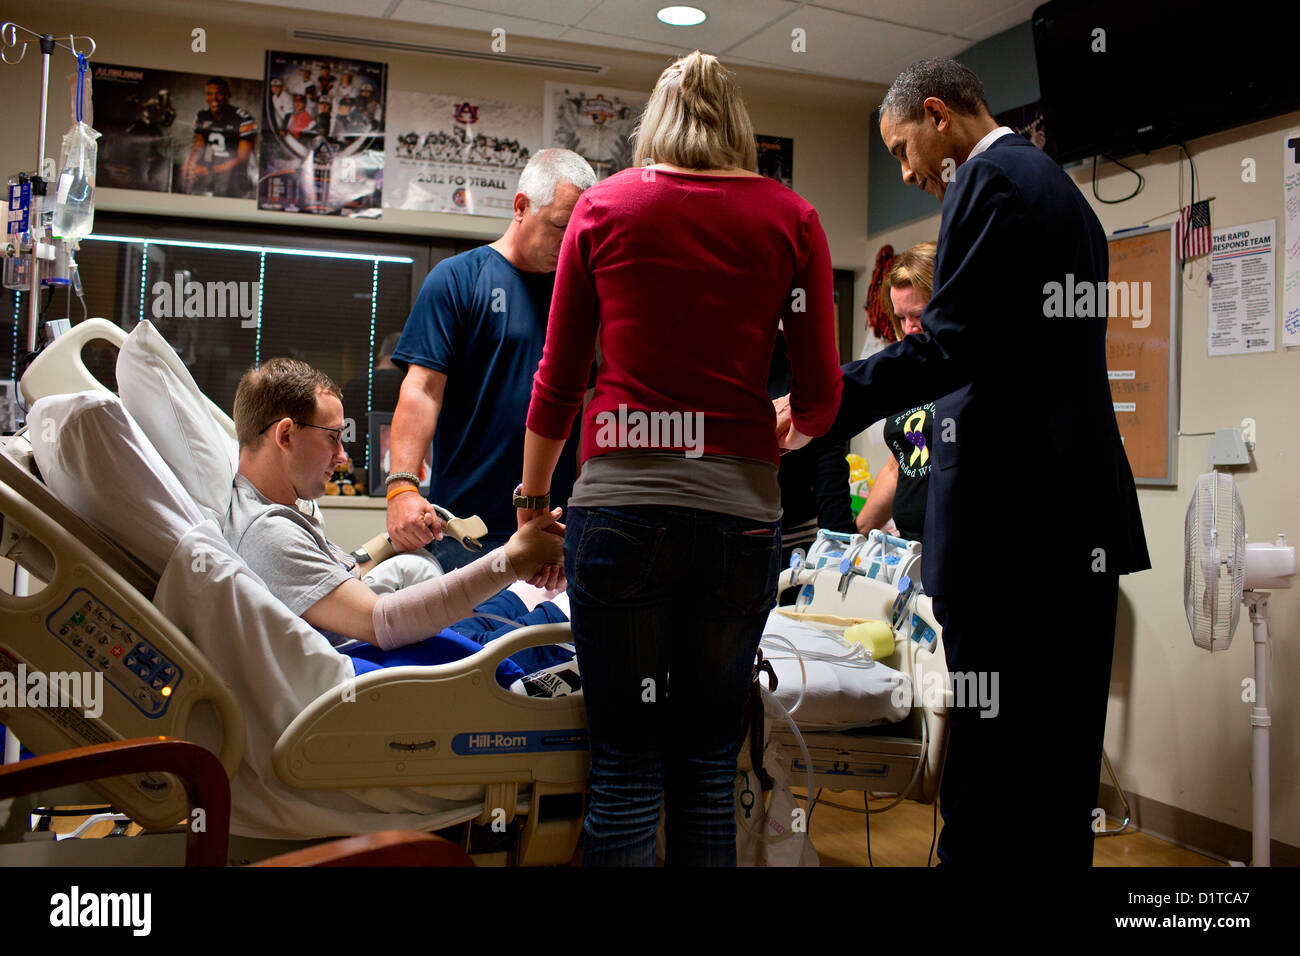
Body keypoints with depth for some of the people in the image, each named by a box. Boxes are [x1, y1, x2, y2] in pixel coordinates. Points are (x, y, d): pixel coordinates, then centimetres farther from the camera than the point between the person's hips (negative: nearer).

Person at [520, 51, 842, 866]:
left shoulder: (605, 205, 7)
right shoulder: (792, 219, 7)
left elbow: (559, 379, 9)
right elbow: (820, 400, 5)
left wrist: (533, 503, 21)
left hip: (622, 502, -1)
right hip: (741, 512, 1)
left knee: (625, 772, 5)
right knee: (709, 770, 11)